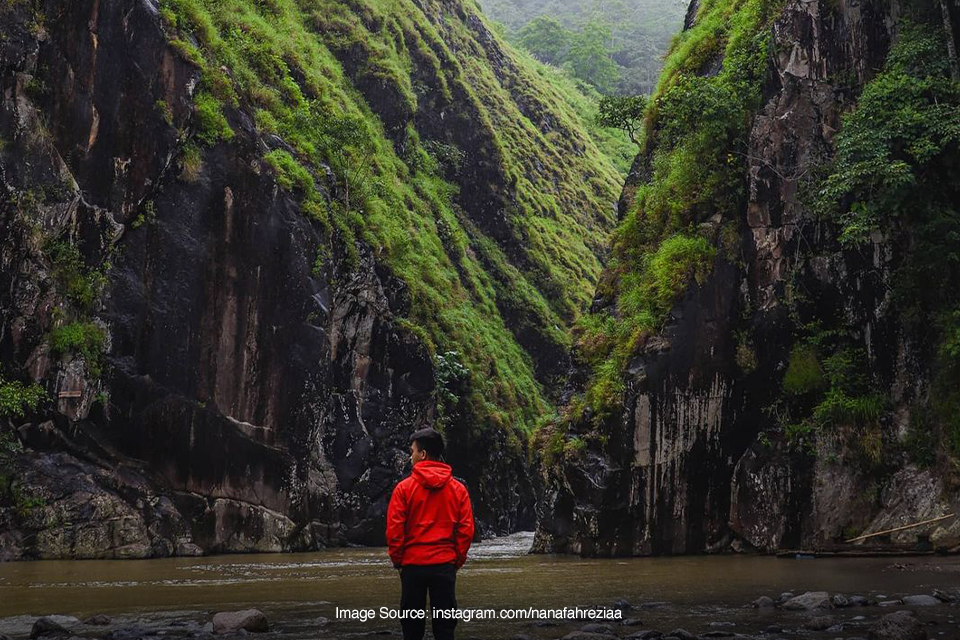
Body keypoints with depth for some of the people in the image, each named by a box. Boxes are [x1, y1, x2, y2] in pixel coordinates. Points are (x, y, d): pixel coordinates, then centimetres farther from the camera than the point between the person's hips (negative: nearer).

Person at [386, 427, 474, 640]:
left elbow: (394, 530, -7)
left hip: (413, 565, -1)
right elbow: (466, 529, -1)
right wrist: (457, 560, 8)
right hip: (445, 565, 2)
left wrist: (398, 559, 5)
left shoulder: (404, 487, -6)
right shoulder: (458, 489, 1)